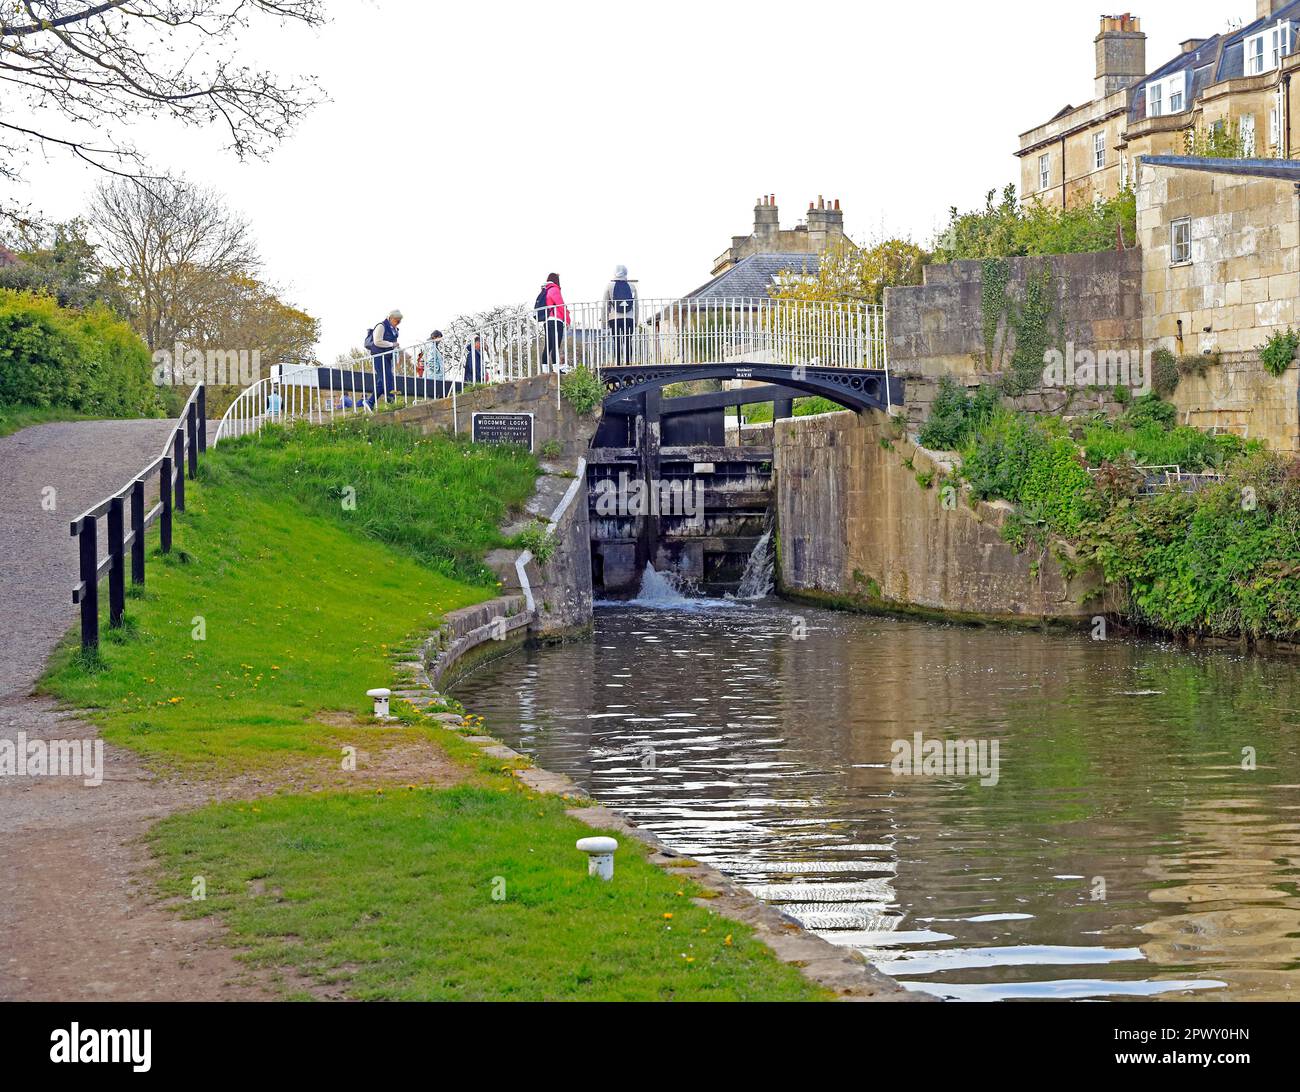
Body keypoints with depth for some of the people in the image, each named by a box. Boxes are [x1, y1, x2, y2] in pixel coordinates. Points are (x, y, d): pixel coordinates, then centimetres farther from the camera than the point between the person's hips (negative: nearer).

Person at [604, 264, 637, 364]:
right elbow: (636, 305, 7)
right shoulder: (632, 287, 6)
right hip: (629, 318, 1)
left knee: (617, 342, -1)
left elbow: (606, 305, 3)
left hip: (614, 319, -1)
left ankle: (618, 363, -6)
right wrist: (635, 321, 13)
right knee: (628, 342, 4)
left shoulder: (609, 286, 3)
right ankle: (628, 363, 0)